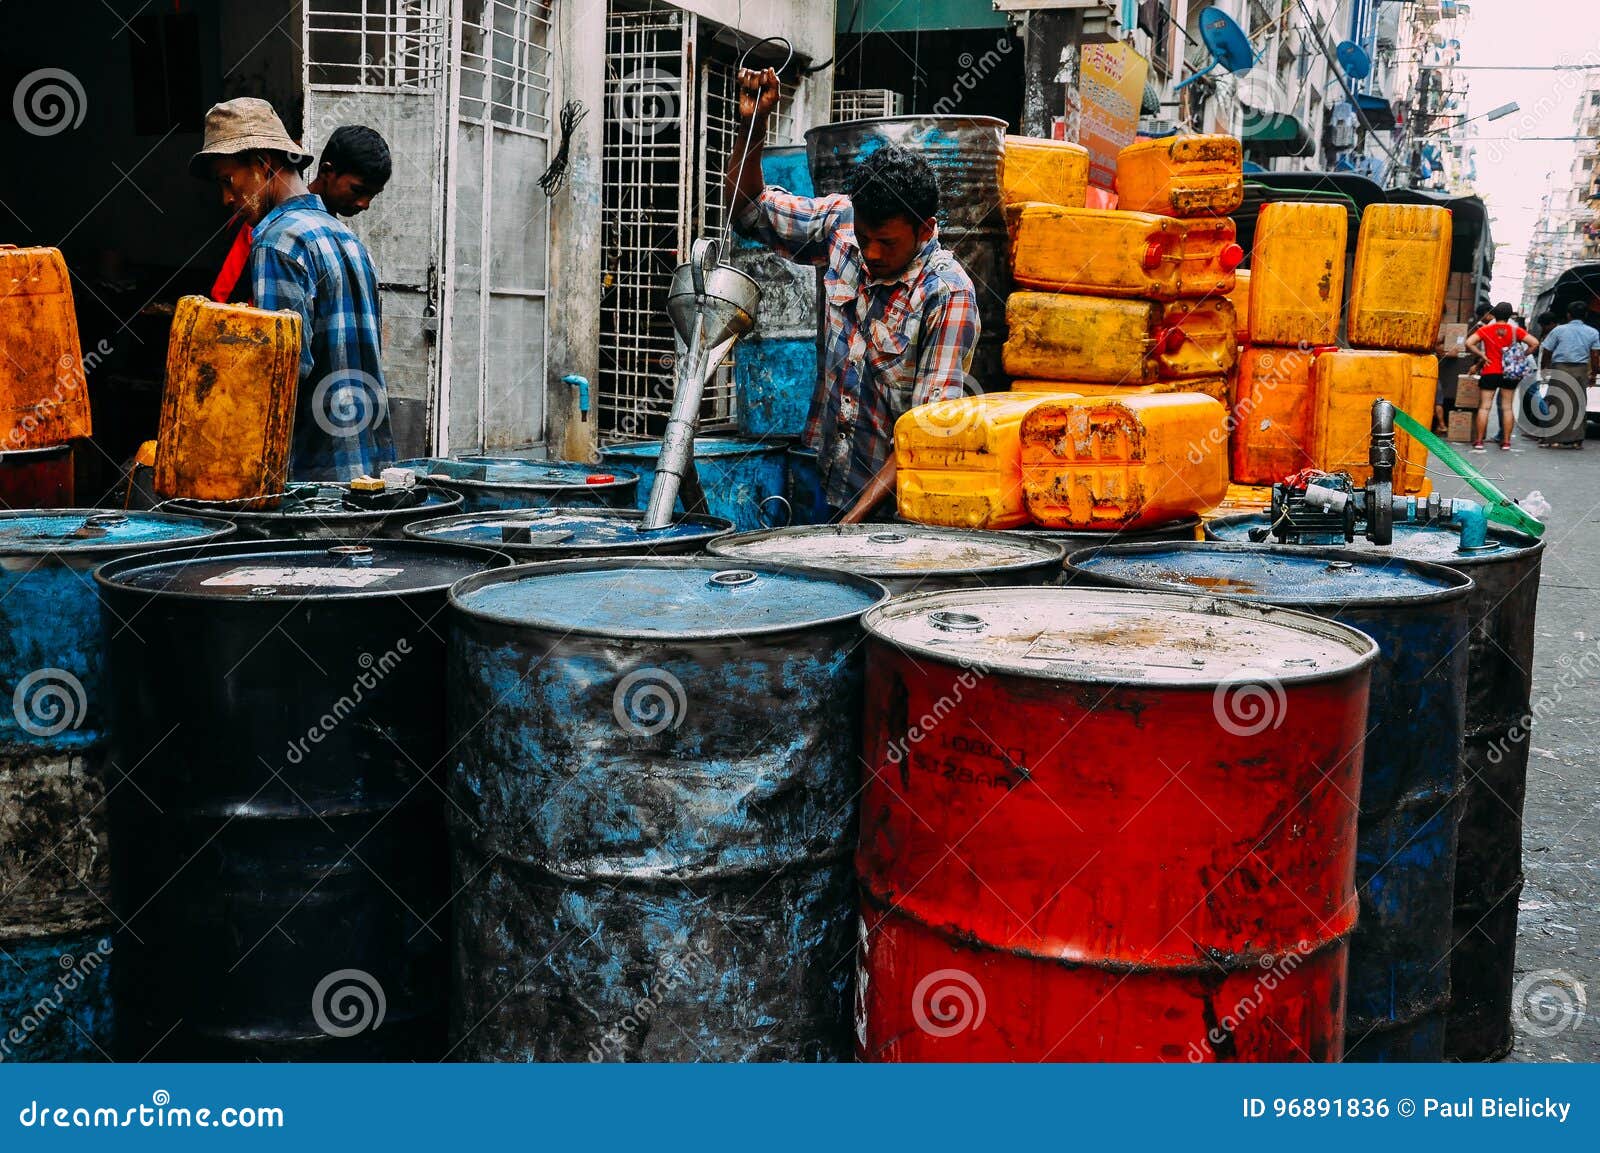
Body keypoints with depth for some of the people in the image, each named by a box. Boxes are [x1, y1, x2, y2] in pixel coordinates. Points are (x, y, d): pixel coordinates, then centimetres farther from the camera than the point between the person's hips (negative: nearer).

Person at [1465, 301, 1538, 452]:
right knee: (1507, 407, 7)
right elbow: (1534, 343, -7)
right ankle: (1506, 442, 7)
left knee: (1484, 407, 2)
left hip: (1490, 372, -1)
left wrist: (1482, 356, -5)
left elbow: (1469, 343, -13)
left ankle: (1478, 441, 0)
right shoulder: (1516, 330, 0)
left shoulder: (1486, 330, -1)